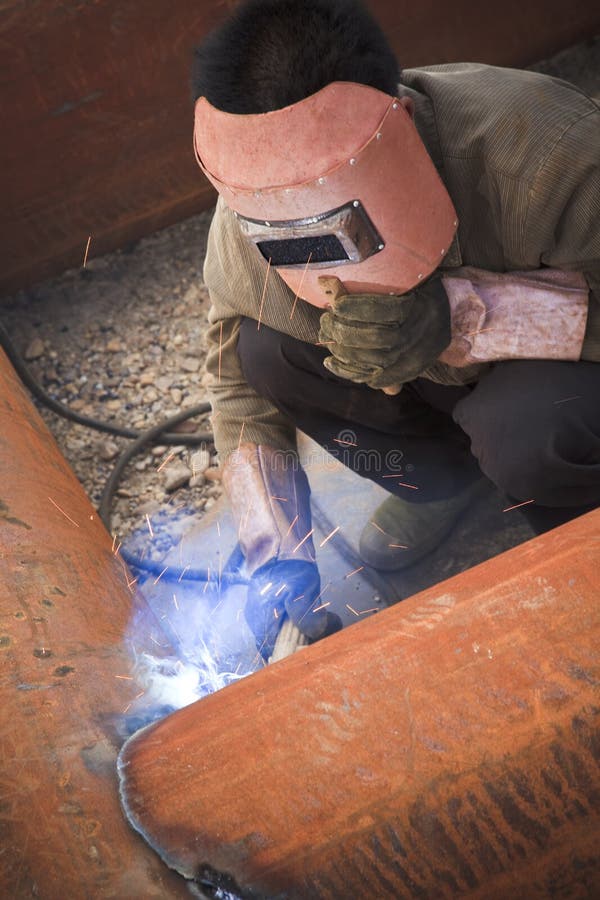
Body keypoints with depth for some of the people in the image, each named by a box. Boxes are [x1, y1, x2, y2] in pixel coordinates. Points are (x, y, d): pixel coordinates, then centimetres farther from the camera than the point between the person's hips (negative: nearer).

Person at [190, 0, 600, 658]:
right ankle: (445, 473, 5)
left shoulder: (533, 143, -35)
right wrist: (277, 560, -18)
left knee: (524, 428, -37)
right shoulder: (246, 228, -20)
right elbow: (243, 393, -10)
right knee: (261, 349, -19)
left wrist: (462, 315, -44)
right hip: (436, 380, 5)